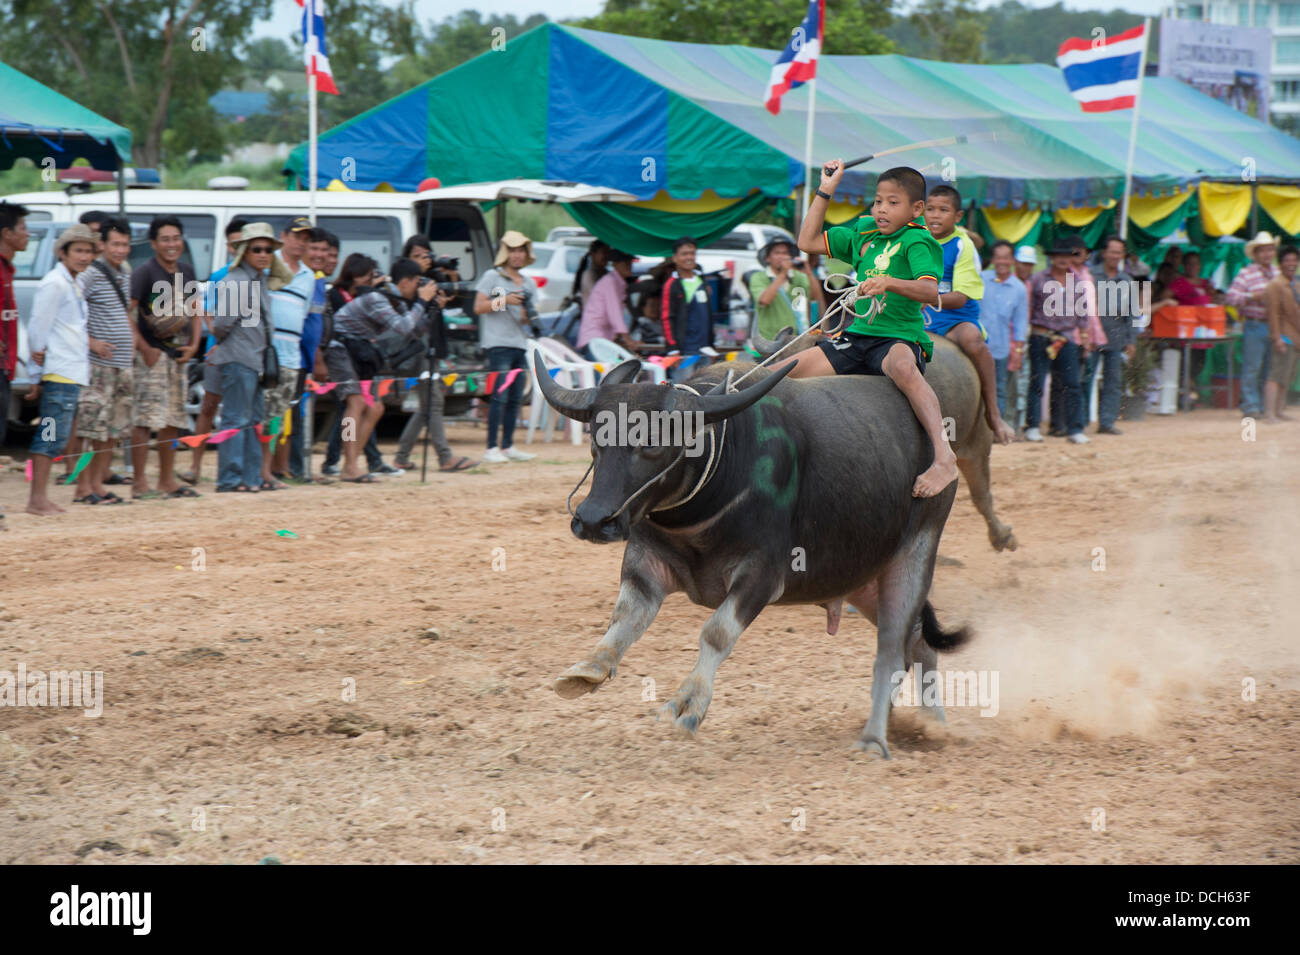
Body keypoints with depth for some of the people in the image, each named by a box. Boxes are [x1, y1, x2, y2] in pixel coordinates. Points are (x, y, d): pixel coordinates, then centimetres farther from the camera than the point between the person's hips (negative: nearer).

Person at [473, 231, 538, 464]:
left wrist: (528, 315, -3)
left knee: (515, 398, 7)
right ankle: (491, 449, -11)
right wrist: (504, 300, -14)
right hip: (498, 344, -6)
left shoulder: (528, 283, 17)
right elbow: (478, 307, -5)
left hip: (520, 345, 6)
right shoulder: (492, 277, 1)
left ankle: (507, 446, 14)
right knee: (500, 397, -12)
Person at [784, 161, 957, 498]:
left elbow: (931, 291, -22)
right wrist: (825, 191, 16)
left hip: (901, 337, -7)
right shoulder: (862, 233, 15)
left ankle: (943, 457, -53)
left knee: (903, 368, -44)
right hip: (858, 336, 7)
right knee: (779, 375, -2)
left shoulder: (917, 241, -6)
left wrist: (888, 283, -39)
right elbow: (808, 241, 20)